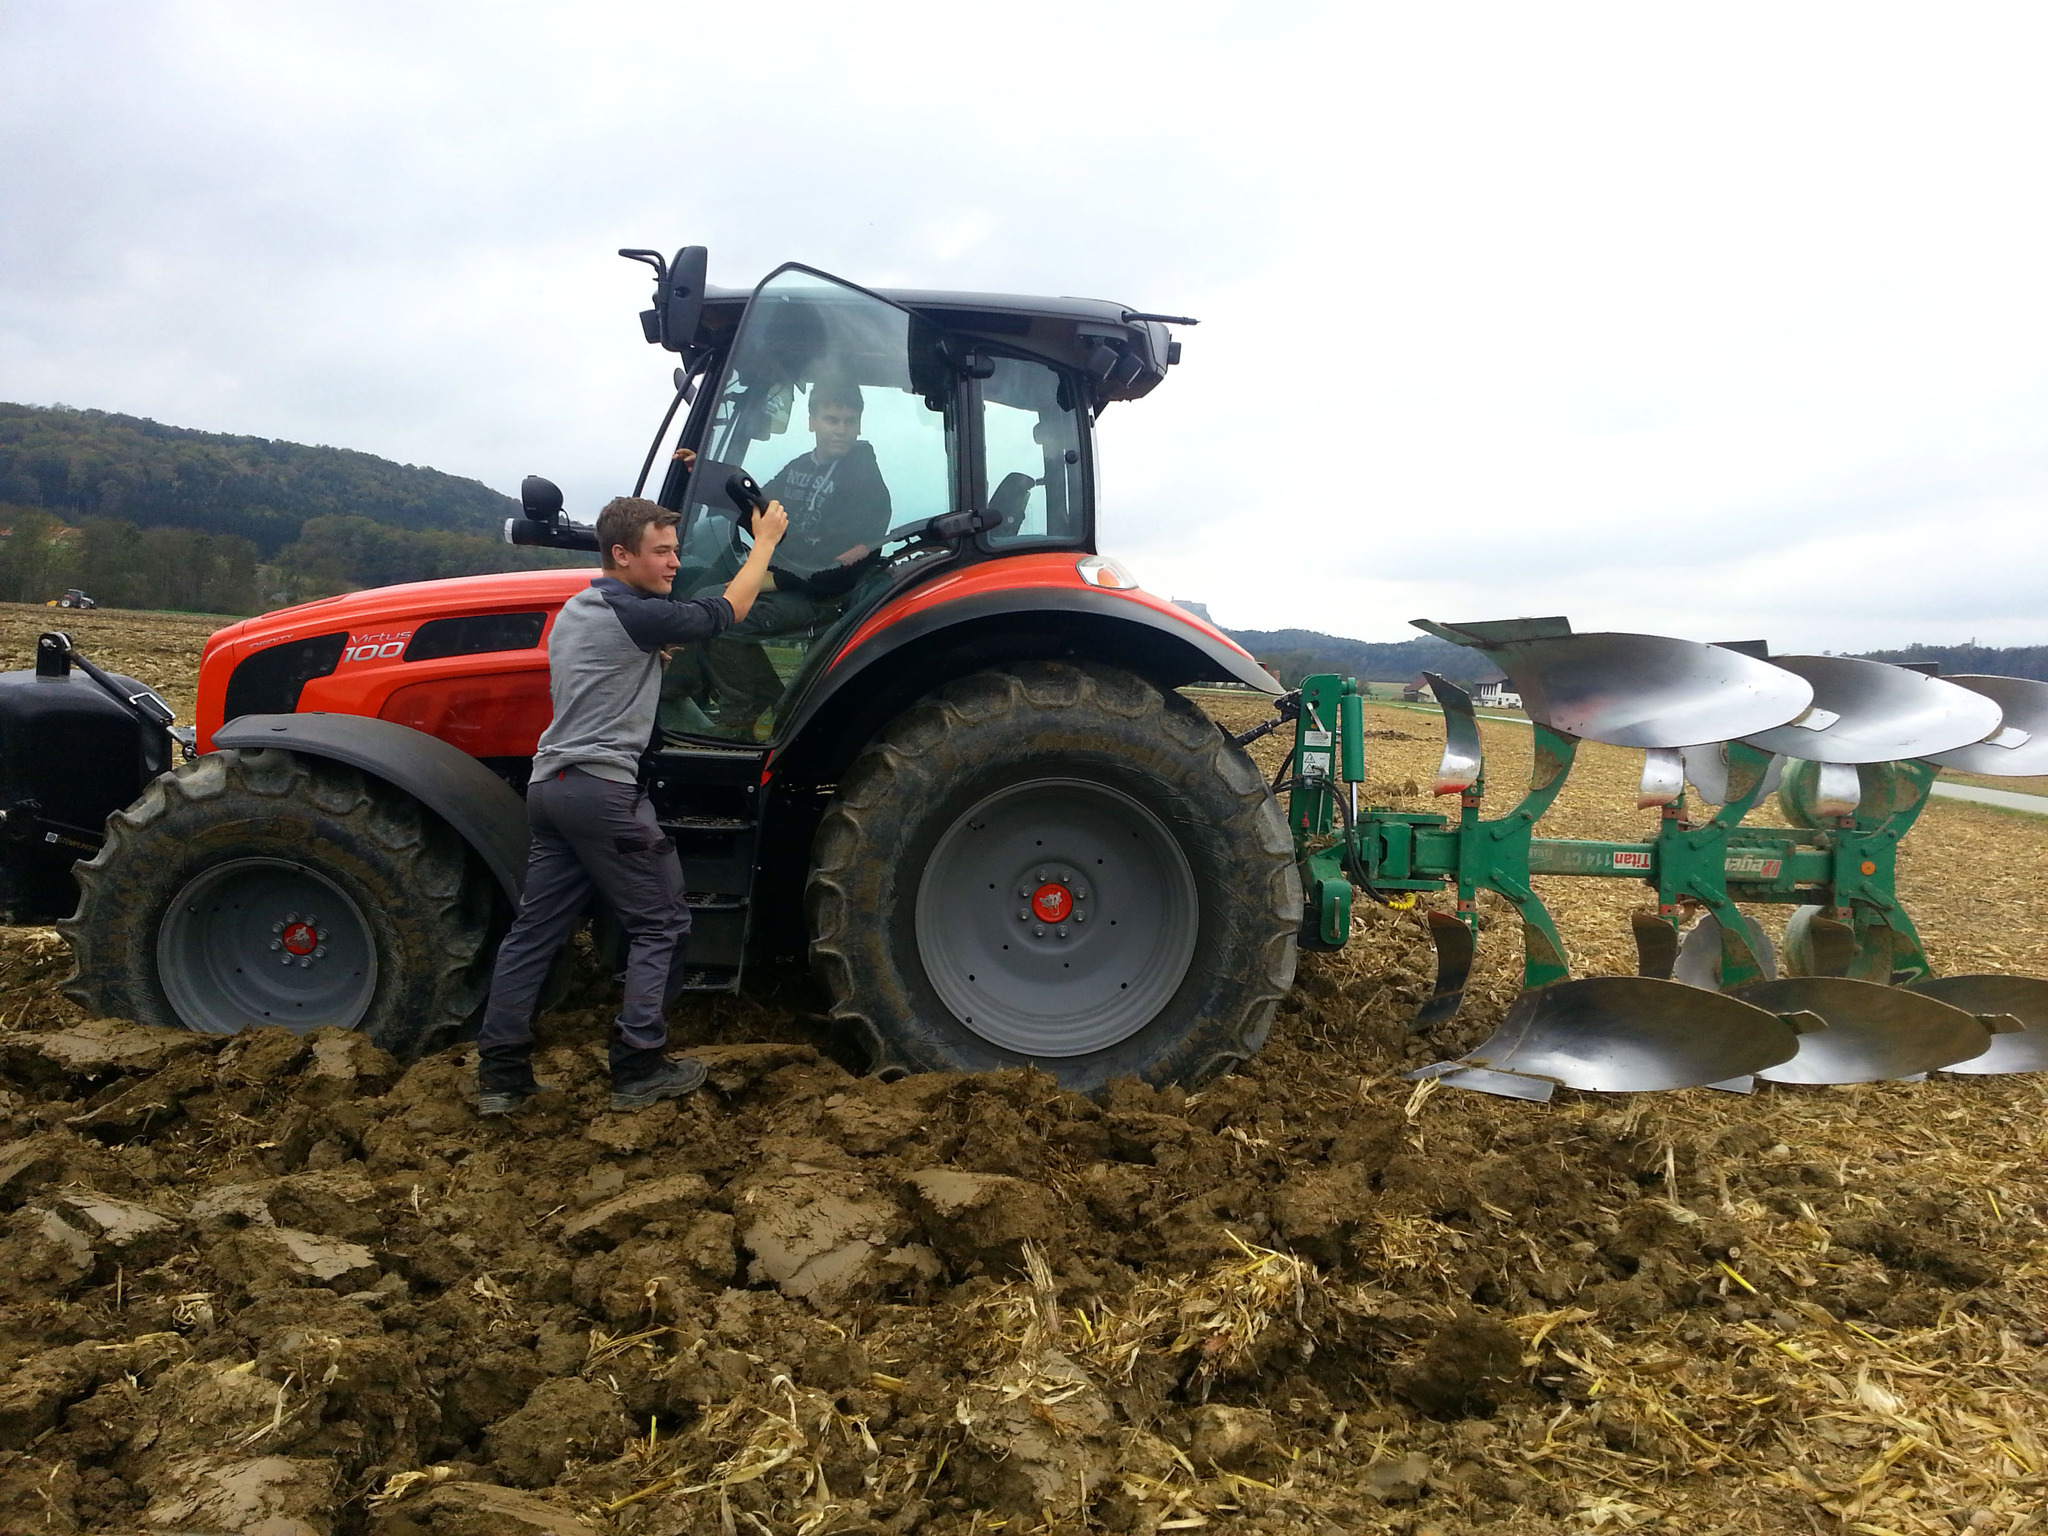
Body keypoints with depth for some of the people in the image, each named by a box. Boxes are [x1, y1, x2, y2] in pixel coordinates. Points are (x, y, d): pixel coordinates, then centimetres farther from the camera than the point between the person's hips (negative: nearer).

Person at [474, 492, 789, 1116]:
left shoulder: (572, 613, 17)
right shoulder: (635, 616, -11)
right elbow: (727, 610, -4)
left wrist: (654, 658, 21)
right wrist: (765, 542, 8)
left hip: (549, 784, 9)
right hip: (604, 789, -9)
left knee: (536, 928, 10)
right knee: (659, 924, 2)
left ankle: (501, 1075, 13)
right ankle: (638, 1070, 2)